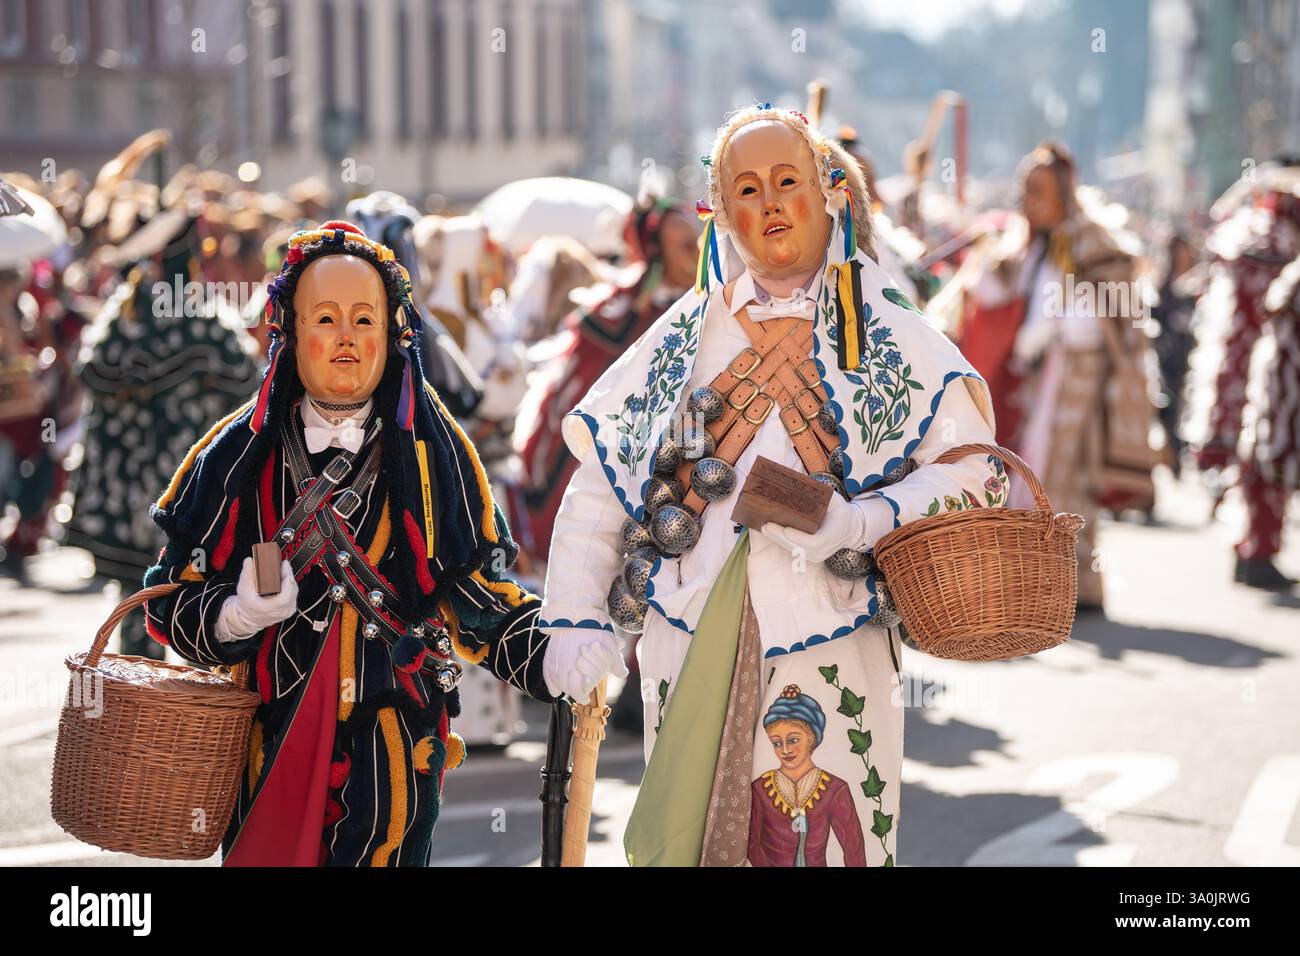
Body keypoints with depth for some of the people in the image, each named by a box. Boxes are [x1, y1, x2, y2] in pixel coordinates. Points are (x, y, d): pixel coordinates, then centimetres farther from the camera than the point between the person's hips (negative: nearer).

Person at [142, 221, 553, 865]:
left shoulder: (435, 455, 4)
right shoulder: (238, 454, 4)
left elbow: (479, 593, 0)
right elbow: (174, 592, 4)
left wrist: (551, 658, -17)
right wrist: (235, 616, -17)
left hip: (393, 758, 0)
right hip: (269, 750, 0)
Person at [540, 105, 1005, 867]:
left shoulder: (888, 334, 8)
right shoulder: (684, 337, 14)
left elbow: (971, 470, -1)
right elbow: (597, 489, 13)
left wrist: (859, 524, -15)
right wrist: (575, 620, 2)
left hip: (831, 641, -2)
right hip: (692, 646, 2)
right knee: (688, 837, 0)